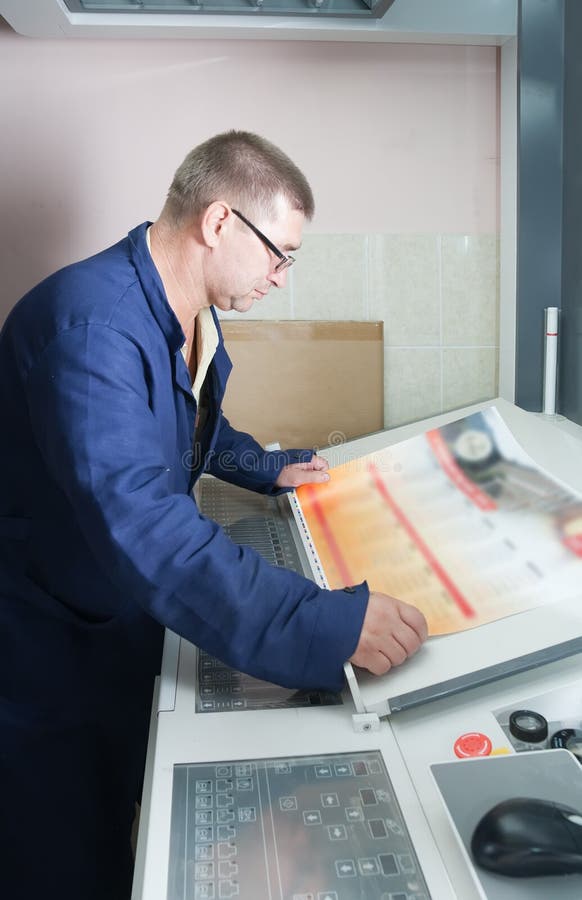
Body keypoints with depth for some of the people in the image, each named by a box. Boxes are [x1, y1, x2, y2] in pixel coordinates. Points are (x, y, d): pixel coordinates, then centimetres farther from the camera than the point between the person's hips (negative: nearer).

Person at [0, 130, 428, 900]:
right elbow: (137, 522, -43)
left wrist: (271, 469, 8)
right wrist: (326, 625, -46)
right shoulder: (93, 321, -31)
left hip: (122, 628, 9)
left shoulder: (188, 315, 1)